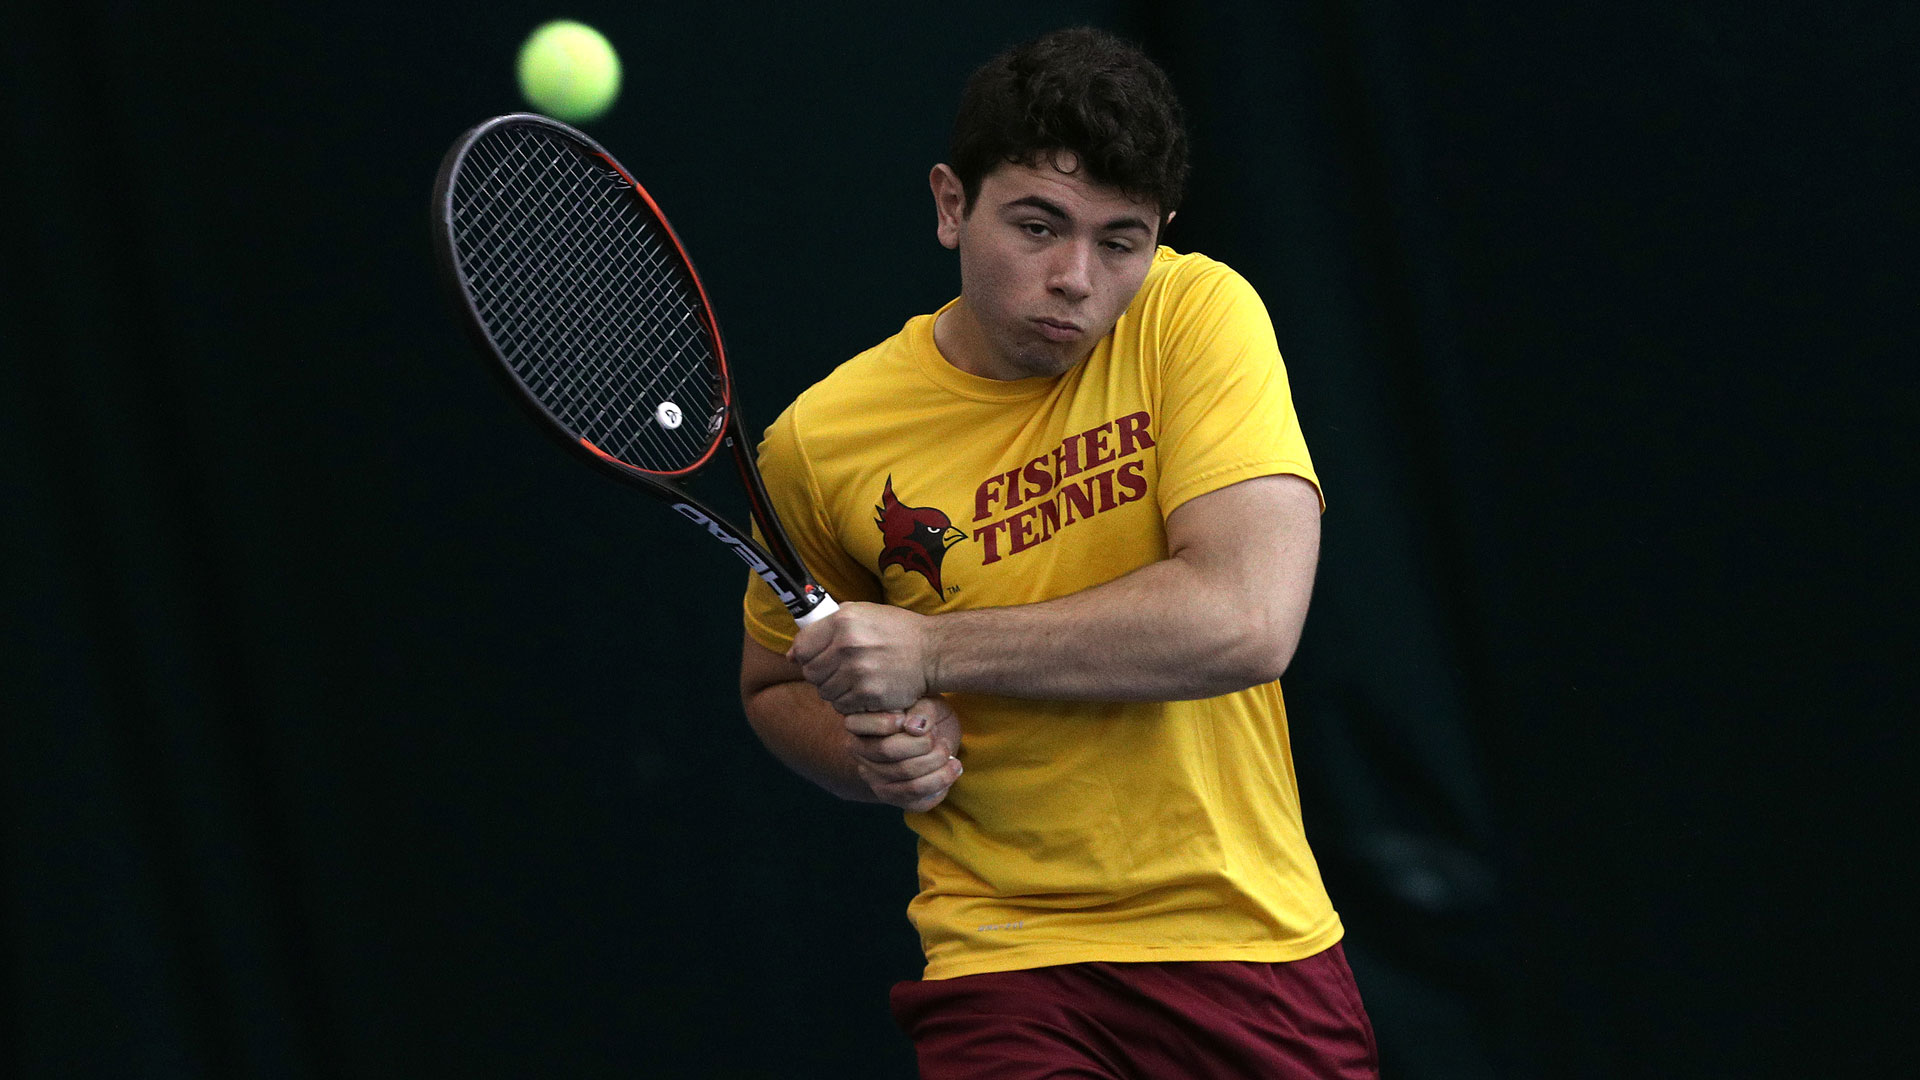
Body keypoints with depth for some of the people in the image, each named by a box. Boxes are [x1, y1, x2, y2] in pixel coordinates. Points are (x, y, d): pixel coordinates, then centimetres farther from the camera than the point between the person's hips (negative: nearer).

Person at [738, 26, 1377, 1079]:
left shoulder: (1197, 315, -8)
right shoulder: (820, 439, -4)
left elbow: (1248, 618, -20)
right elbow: (777, 685, 14)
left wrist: (934, 650, -21)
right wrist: (876, 754, -9)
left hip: (1254, 943, 1)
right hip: (1004, 964, 0)